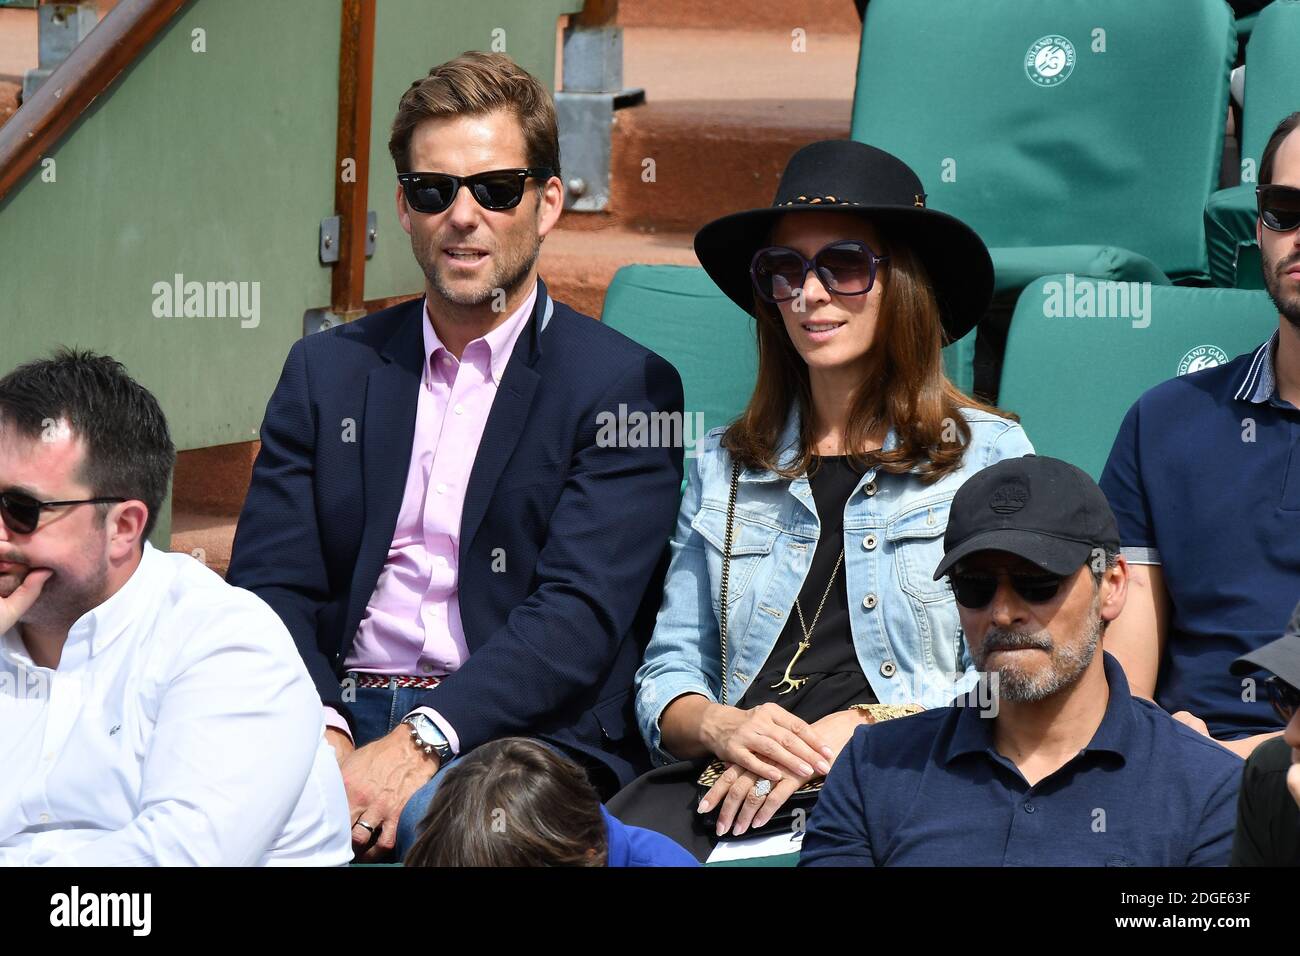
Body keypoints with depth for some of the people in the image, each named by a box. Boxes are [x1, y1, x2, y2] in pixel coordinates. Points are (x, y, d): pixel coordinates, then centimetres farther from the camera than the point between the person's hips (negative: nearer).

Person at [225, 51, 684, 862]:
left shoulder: (625, 387, 4)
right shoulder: (328, 371, 17)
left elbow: (579, 613, -8)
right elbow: (271, 585, 8)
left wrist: (425, 739, -21)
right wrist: (316, 730, -12)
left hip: (519, 735, -3)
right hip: (340, 713, 3)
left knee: (437, 814, -36)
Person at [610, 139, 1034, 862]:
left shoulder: (987, 454, 10)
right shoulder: (725, 468, 22)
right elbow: (670, 672, 18)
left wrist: (852, 733, -14)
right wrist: (719, 727, -7)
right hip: (728, 779, 2)